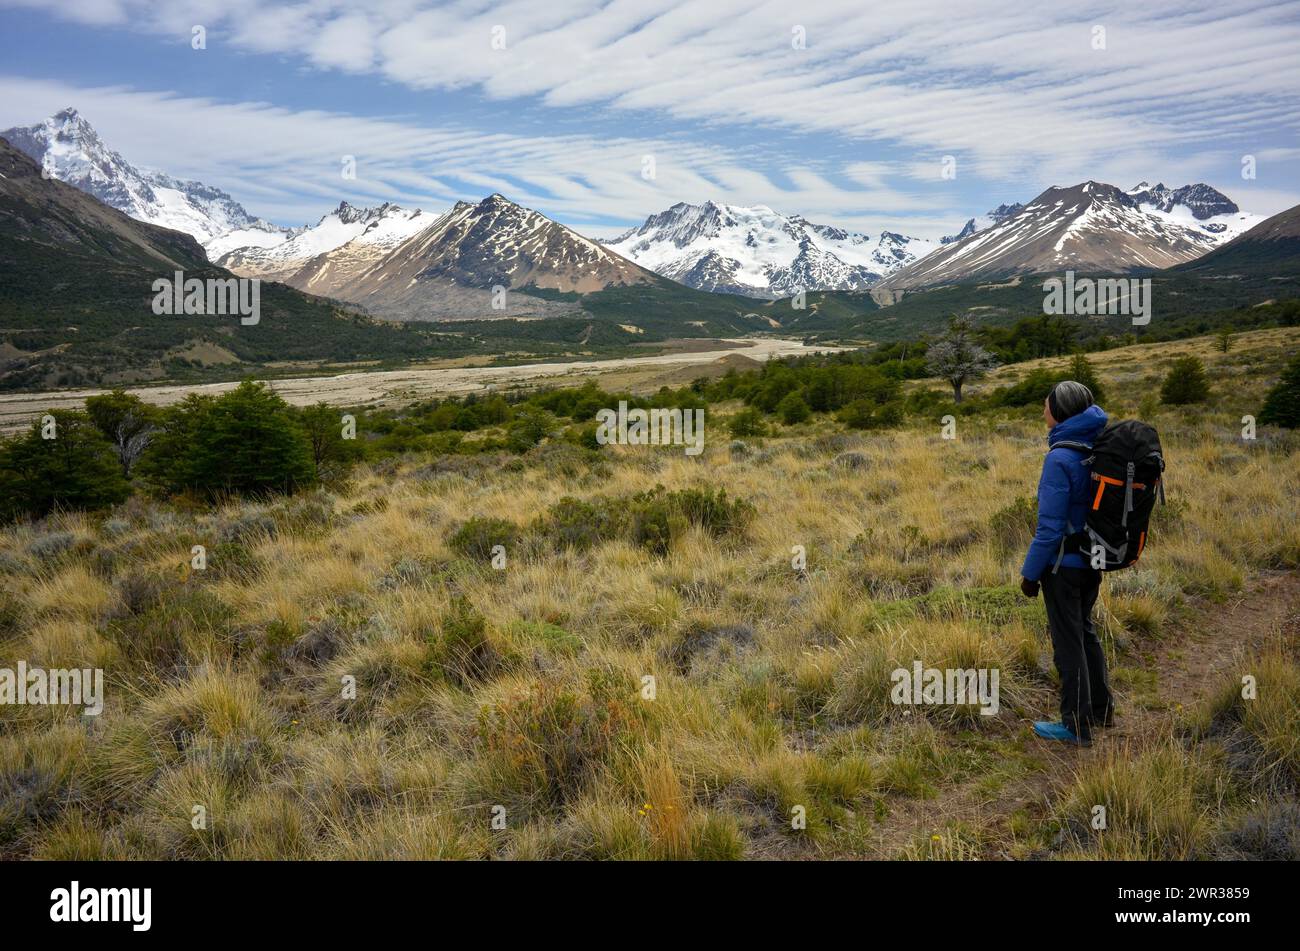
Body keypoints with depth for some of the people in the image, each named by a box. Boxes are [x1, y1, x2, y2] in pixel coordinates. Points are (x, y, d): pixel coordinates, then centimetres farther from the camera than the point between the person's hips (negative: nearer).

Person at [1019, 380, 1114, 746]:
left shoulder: (1060, 459, -23)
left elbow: (1050, 526, -21)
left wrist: (1030, 572, -11)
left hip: (1064, 564, -8)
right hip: (1094, 560, 8)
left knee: (1068, 641, 5)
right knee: (1085, 631, 23)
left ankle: (1077, 725, 16)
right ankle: (1101, 709, 36)